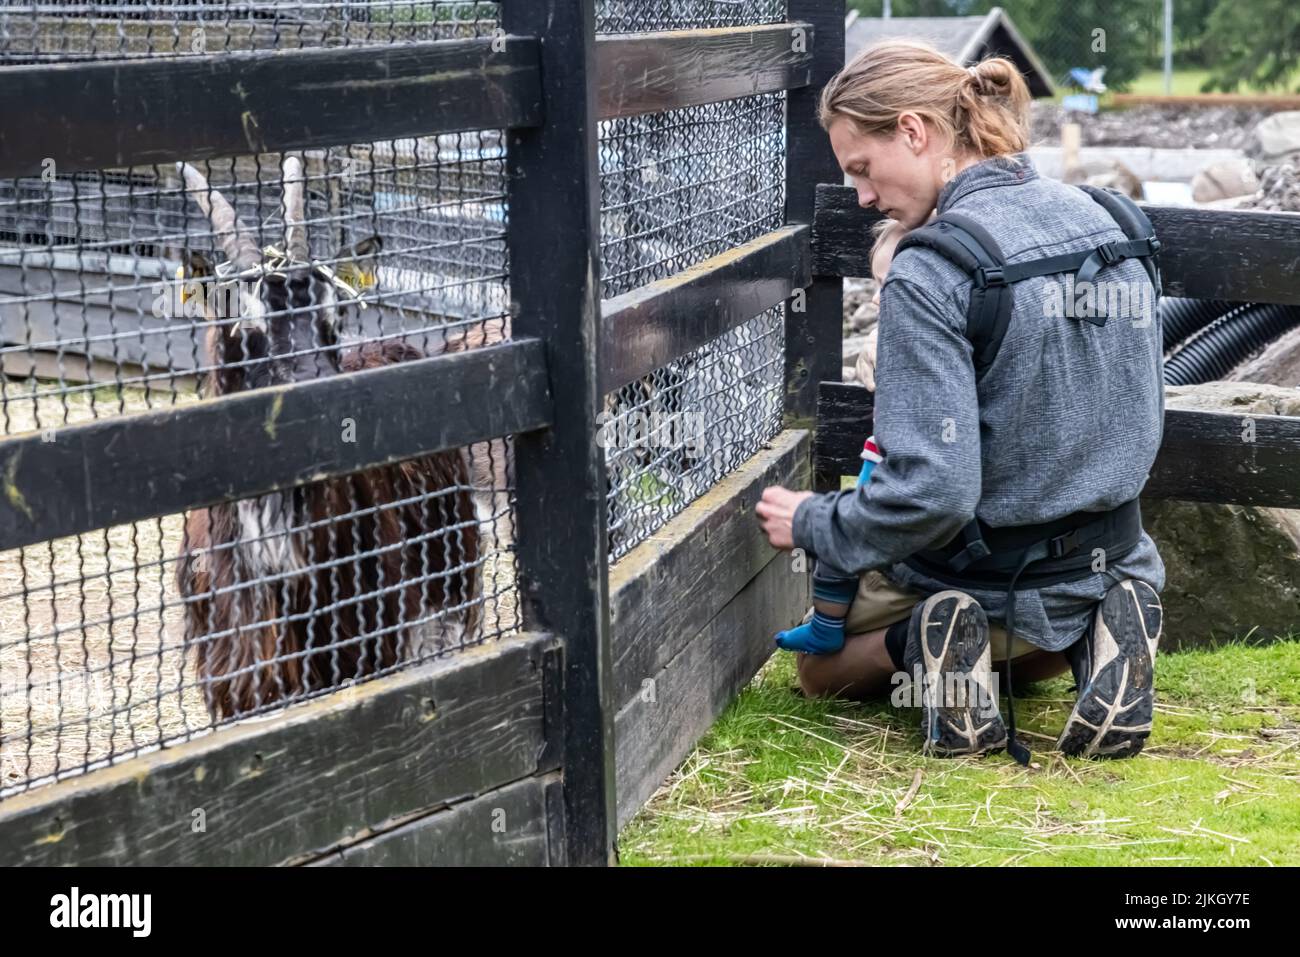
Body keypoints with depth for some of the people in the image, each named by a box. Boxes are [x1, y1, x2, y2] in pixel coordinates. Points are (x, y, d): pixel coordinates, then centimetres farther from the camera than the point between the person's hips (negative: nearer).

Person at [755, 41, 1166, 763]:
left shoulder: (929, 275, -26)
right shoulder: (1103, 220, -3)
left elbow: (930, 494, -28)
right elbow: (1142, 419, 10)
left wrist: (812, 524, -11)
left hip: (980, 573, -5)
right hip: (1112, 558, 5)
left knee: (822, 666, 28)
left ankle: (924, 648, -5)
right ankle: (1093, 637, 6)